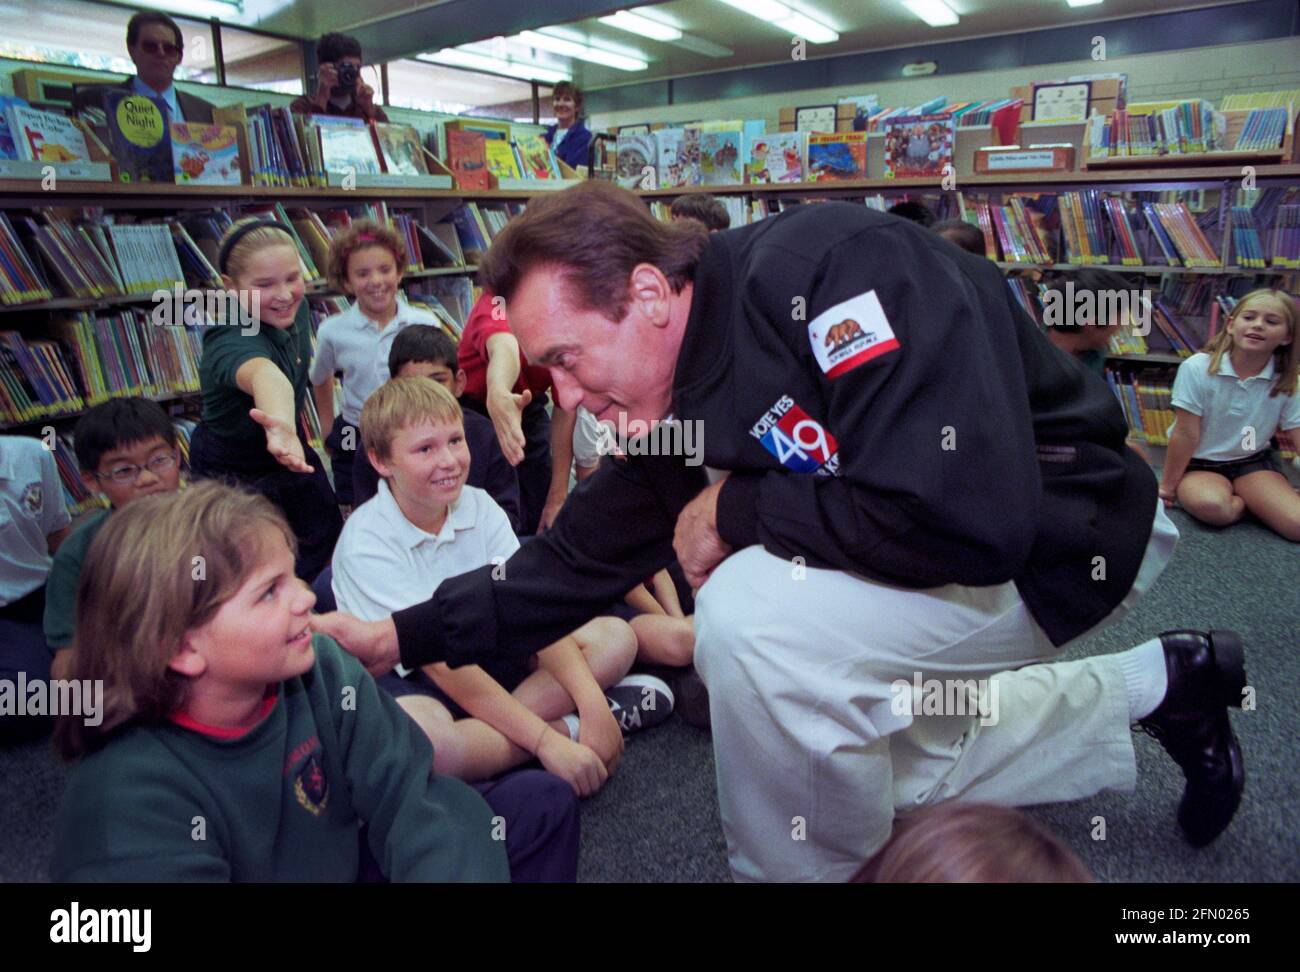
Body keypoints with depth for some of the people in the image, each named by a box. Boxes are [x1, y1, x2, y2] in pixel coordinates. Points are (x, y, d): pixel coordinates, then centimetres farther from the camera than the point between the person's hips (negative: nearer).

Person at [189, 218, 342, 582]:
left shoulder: (294, 307, -14)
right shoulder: (230, 342, -37)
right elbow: (262, 373, -63)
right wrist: (281, 423, -83)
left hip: (289, 452, 7)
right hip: (232, 472, -7)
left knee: (327, 538, 17)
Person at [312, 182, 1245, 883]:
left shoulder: (832, 267, -29)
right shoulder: (672, 408, -5)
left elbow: (963, 516, -36)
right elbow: (575, 559, 4)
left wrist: (738, 511, -24)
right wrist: (405, 636, 2)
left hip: (1068, 530, -8)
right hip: (955, 542, 8)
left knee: (754, 616, -29)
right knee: (874, 771, 21)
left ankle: (808, 869, 1)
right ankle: (1160, 686, 32)